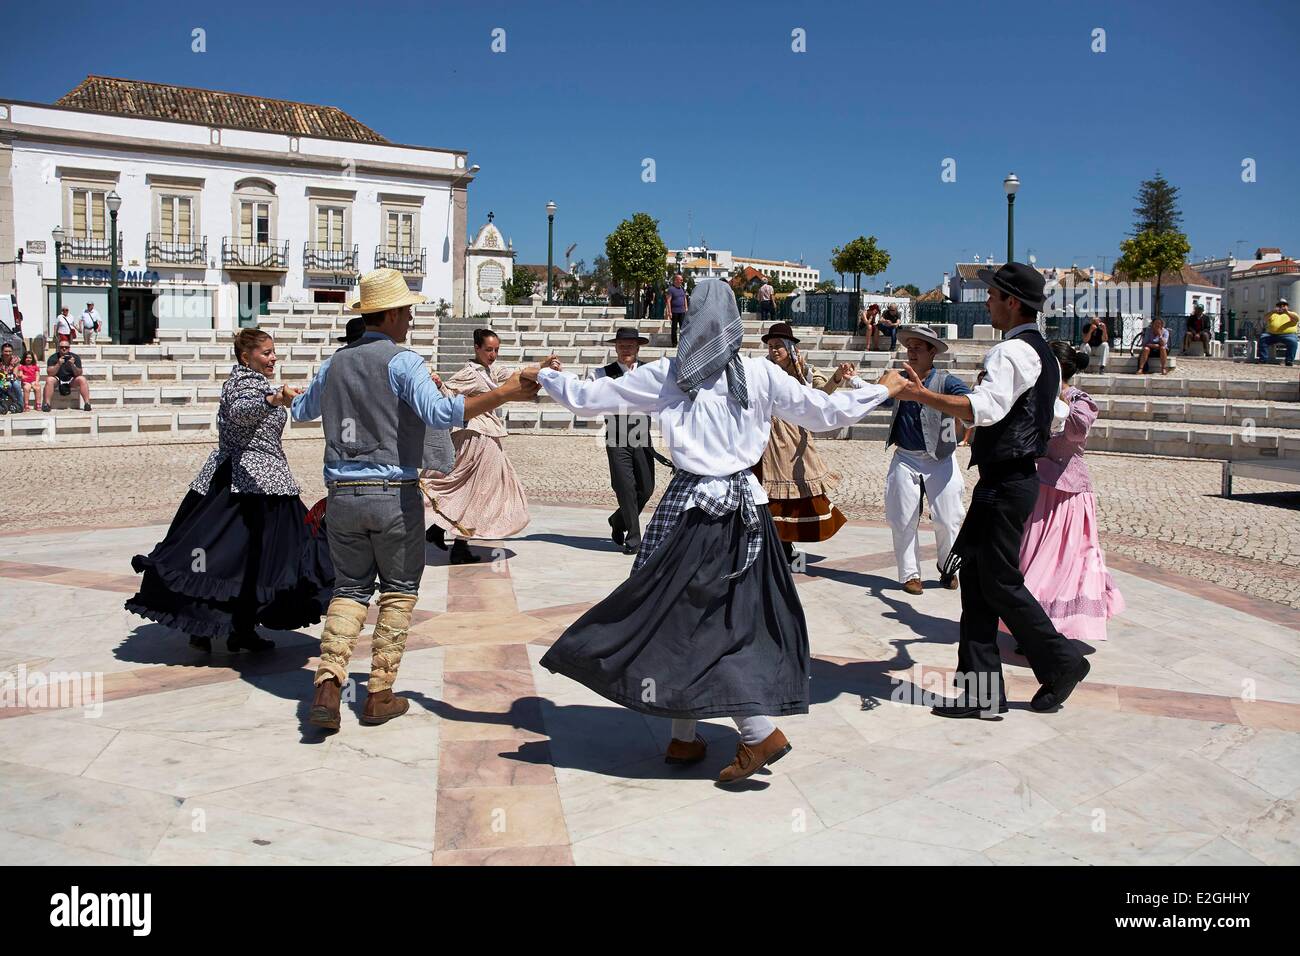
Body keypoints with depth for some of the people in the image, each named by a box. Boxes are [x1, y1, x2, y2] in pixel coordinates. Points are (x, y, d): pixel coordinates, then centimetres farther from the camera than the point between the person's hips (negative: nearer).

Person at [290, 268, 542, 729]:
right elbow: (440, 413, -24)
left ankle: (328, 683, -4)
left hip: (342, 496, 5)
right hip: (393, 495, -4)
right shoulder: (401, 361, -7)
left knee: (350, 588, 15)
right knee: (399, 591, 11)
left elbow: (301, 412, 28)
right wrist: (505, 393, -25)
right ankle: (379, 695, 11)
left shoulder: (333, 363, 11)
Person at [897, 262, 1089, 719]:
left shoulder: (1011, 351, -16)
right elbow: (1057, 415, 28)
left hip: (1005, 484, -11)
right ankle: (981, 690, 13)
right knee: (975, 575, 9)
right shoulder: (1044, 353, 18)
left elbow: (984, 408, -32)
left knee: (1000, 583, -1)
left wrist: (922, 395, -34)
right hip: (1018, 475, 11)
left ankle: (1060, 661, 17)